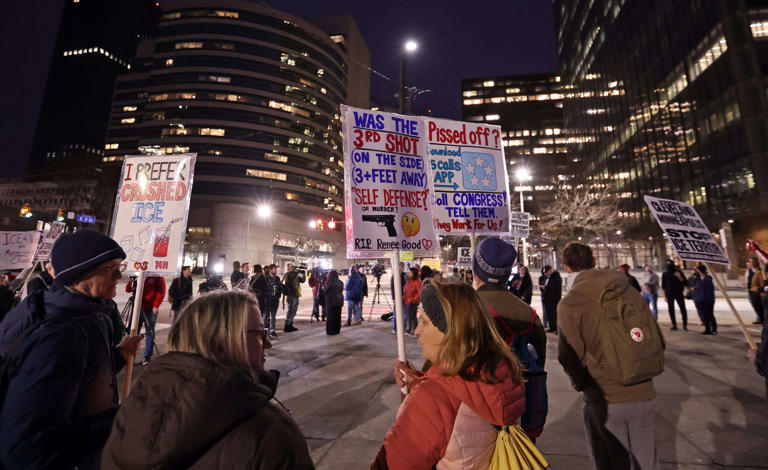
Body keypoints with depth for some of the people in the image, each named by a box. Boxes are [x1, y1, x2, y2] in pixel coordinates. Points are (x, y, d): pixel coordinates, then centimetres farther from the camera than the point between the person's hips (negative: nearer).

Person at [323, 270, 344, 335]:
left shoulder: (330, 282, -14)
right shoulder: (340, 282, 3)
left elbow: (325, 291, -7)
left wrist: (323, 287, 12)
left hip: (331, 301, -5)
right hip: (339, 301, 5)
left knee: (331, 316, 2)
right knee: (338, 316, 11)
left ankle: (330, 331, 5)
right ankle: (337, 330, 18)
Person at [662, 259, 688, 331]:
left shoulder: (678, 272, 3)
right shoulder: (665, 274, 8)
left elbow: (684, 282, -1)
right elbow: (663, 286, 10)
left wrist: (679, 277, -18)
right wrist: (665, 296, 6)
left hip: (679, 293, -2)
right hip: (669, 294, 2)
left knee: (683, 309, -5)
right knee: (671, 310, 4)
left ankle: (685, 325, 4)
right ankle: (674, 325, 11)